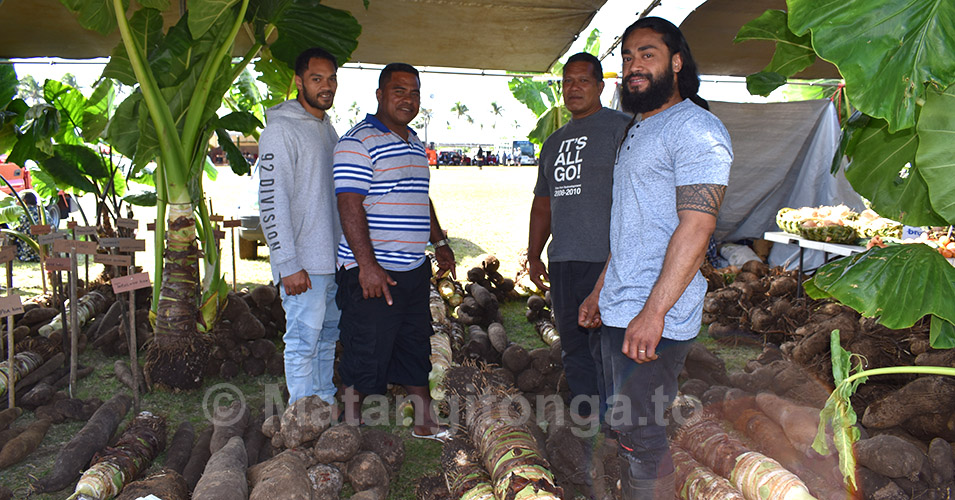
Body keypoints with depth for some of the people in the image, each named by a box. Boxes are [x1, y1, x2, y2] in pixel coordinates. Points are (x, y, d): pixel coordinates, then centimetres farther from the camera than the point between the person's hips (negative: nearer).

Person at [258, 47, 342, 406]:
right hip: (303, 264, -8)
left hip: (334, 259, 9)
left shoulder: (328, 128, 15)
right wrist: (288, 265, -21)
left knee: (328, 336, 16)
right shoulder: (281, 130, -11)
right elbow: (271, 201, -17)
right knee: (304, 341, -2)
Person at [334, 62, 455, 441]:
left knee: (416, 350, 16)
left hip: (415, 269, 9)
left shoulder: (415, 143, 17)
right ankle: (351, 427, 15)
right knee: (365, 356, 0)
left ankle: (425, 423, 28)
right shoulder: (358, 142, -11)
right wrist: (367, 265, -24)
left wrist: (440, 243, 24)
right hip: (373, 272, -8)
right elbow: (349, 205, -18)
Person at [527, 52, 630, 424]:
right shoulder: (554, 142, 21)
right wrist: (534, 254, 20)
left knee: (605, 350, -5)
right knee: (573, 351, 12)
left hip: (604, 260, -7)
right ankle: (583, 419, 23)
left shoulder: (619, 127, -2)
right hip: (562, 262, 7)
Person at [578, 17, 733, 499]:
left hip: (654, 317, -9)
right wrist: (601, 291, 21)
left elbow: (696, 226, -20)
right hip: (617, 313, 9)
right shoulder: (638, 131, 20)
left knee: (640, 434, -4)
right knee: (626, 427, 15)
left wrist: (653, 313, -25)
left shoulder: (695, 128, -10)